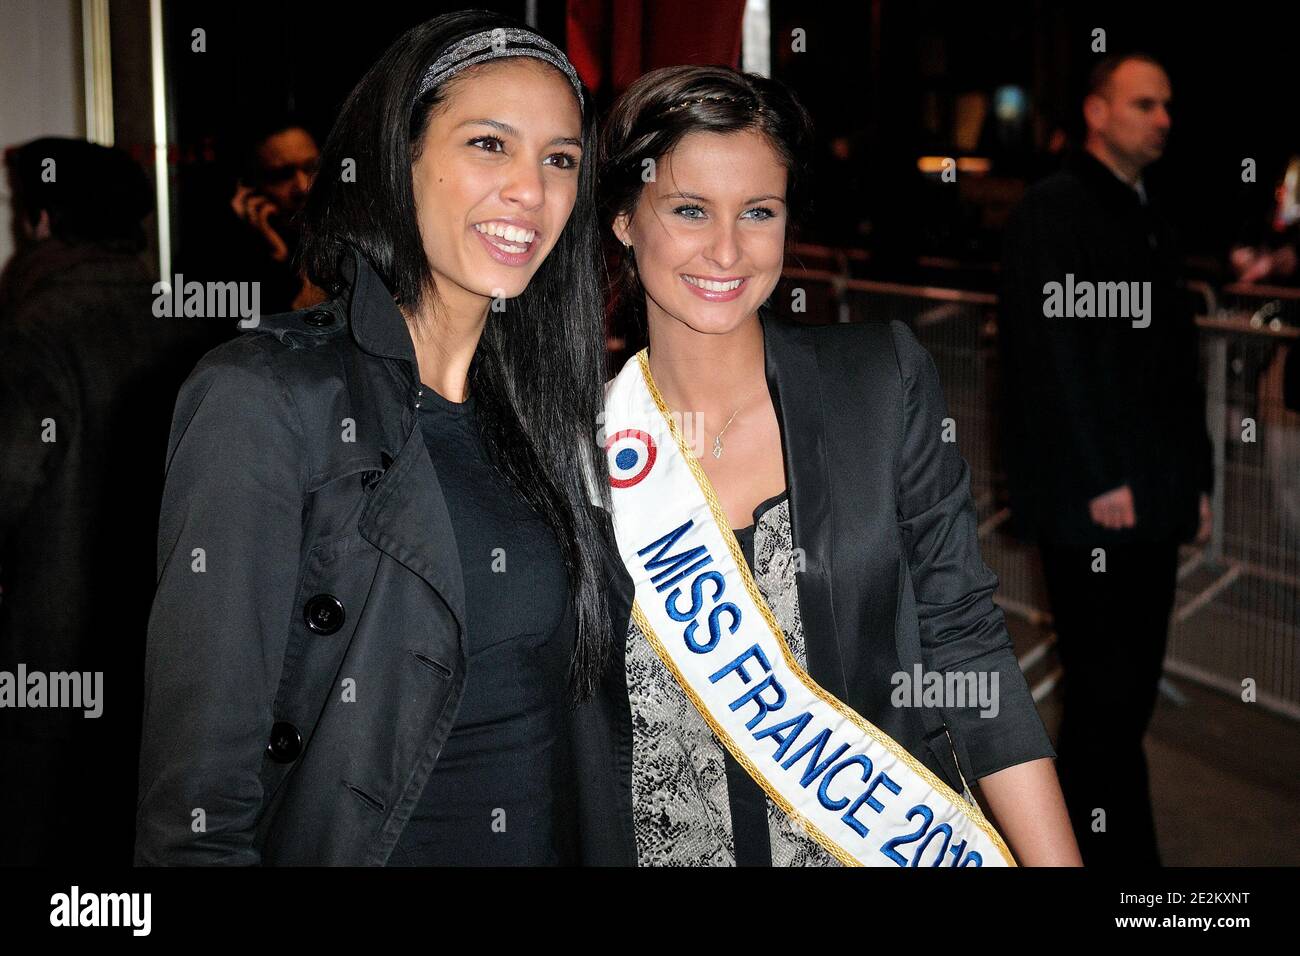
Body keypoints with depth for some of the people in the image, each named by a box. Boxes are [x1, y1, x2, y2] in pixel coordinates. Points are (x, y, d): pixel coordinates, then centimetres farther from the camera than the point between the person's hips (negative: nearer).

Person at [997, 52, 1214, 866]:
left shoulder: (1153, 223, 18)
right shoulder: (1055, 210, -7)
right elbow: (1055, 355, -15)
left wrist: (1195, 478, 15)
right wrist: (1102, 483, -17)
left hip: (1152, 498, 8)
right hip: (1089, 500, -8)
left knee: (1130, 686, 11)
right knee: (1108, 692, -3)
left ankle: (1088, 836, 21)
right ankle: (1116, 852, 7)